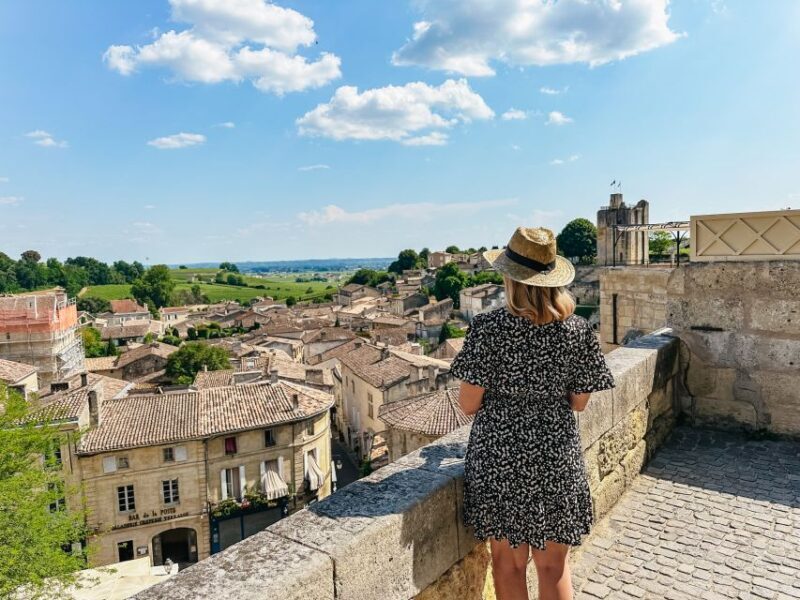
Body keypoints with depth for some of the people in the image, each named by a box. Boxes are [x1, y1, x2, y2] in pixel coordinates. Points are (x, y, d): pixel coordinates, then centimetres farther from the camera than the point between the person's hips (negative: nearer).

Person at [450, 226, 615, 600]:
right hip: (556, 457, 2)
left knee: (508, 562, 16)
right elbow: (579, 402, 2)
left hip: (498, 457, -2)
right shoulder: (577, 330, -7)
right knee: (553, 566, 18)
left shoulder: (488, 328, -15)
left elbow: (468, 404, -11)